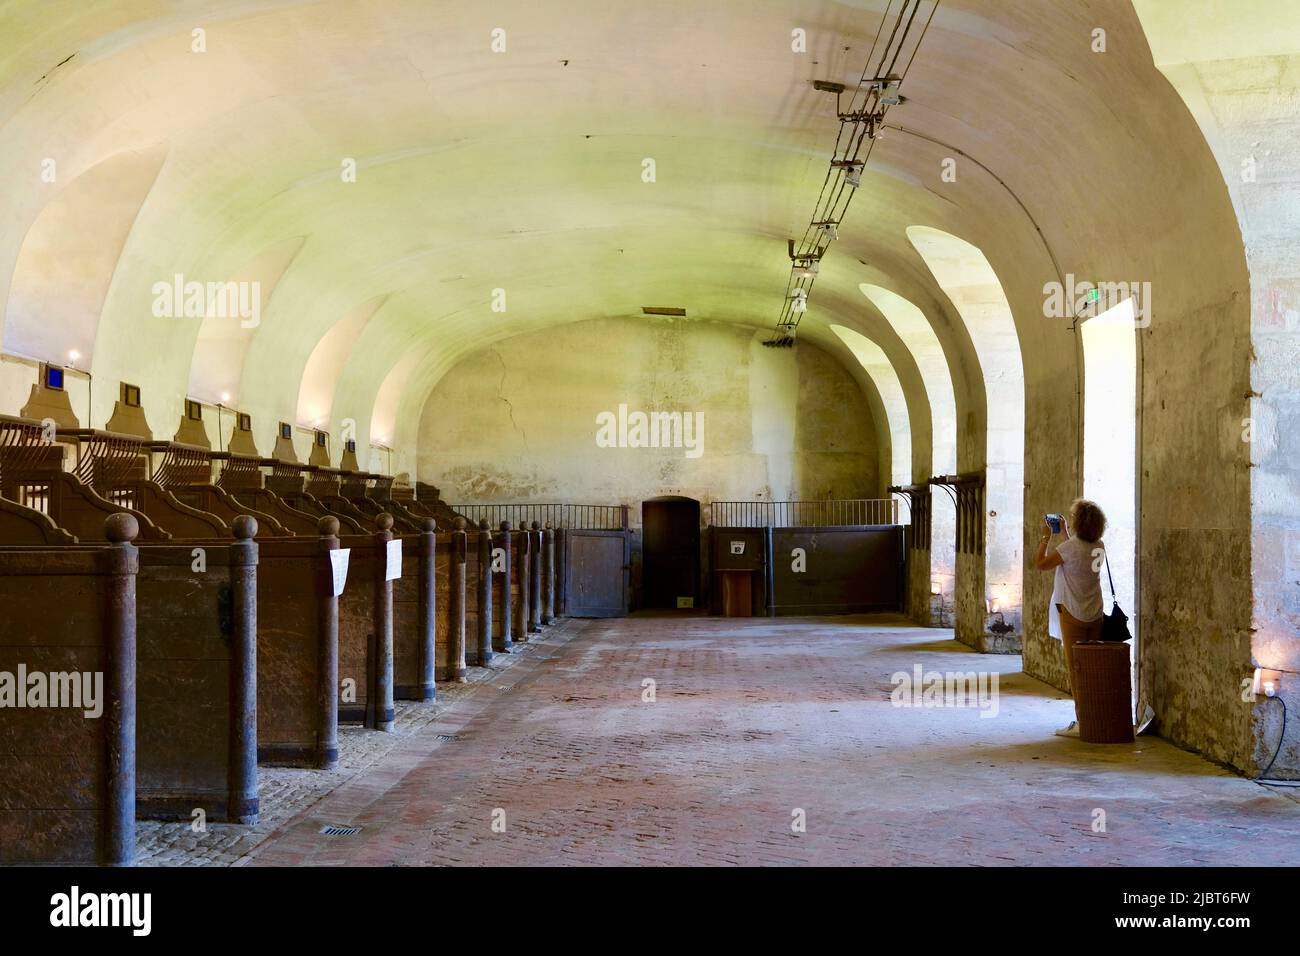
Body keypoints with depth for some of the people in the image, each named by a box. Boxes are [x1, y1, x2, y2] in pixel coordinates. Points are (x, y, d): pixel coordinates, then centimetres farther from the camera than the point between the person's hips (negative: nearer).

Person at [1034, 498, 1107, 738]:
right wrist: (1065, 533, 29)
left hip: (1072, 614, -7)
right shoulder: (1099, 547, 5)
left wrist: (1046, 537, 1)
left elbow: (1042, 564, -9)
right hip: (1095, 615, 7)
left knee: (1075, 669, -3)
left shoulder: (1070, 547, -17)